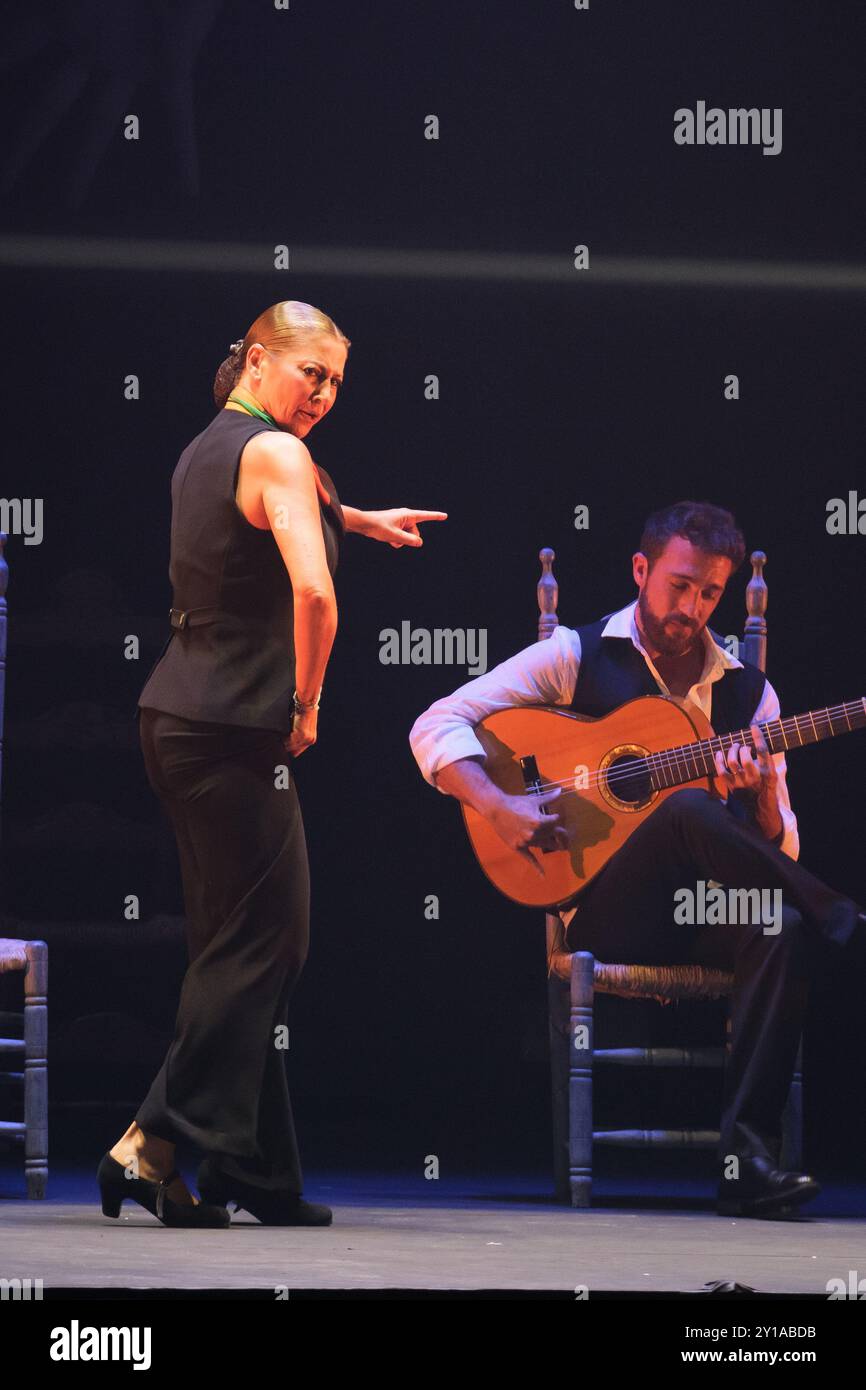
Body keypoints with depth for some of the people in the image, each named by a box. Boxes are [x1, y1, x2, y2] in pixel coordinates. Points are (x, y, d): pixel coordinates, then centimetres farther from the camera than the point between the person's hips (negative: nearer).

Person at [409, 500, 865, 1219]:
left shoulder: (748, 692, 14)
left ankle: (747, 1157, -39)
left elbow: (777, 852, 11)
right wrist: (500, 809, -17)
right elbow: (438, 726, 0)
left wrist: (762, 799, -13)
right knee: (688, 810, -35)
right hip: (605, 909, -3)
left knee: (784, 931, -34)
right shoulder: (578, 657, 6)